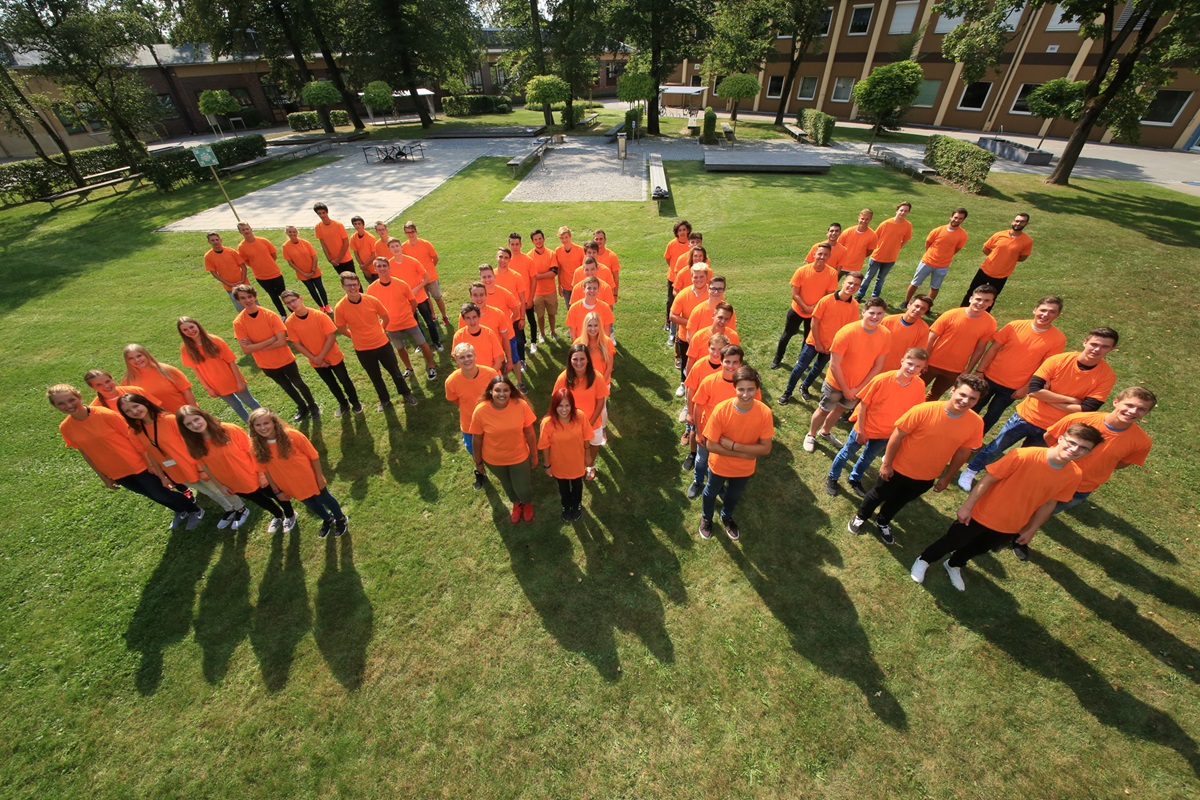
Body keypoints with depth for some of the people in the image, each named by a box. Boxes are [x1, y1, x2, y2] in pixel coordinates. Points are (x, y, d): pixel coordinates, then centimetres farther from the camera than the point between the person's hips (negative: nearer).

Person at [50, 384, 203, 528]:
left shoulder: (105, 414, -20)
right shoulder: (65, 428, -6)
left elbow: (133, 437, -14)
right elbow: (84, 452, 5)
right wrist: (103, 477, 9)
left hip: (137, 464, -5)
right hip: (115, 472, 5)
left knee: (160, 493, 5)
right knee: (154, 495, 19)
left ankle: (196, 511, 26)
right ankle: (182, 511, 42)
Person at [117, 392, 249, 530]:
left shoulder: (169, 419, -22)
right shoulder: (135, 431, -6)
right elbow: (149, 455, 4)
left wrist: (201, 467, -19)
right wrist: (162, 477, 8)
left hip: (192, 465, -5)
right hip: (175, 472, 5)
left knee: (217, 489, 12)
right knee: (208, 492, 22)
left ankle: (242, 509, 32)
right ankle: (229, 510, 43)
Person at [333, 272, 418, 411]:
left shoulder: (372, 300, -14)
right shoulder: (340, 308, -17)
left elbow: (386, 318, 3)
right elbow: (341, 329, -2)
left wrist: (378, 332, 11)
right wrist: (358, 336, 8)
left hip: (382, 343, 0)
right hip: (362, 349, 0)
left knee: (395, 371, 15)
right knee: (375, 377, 18)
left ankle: (406, 394, 36)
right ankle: (384, 400, 39)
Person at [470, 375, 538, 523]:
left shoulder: (521, 405, -25)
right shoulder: (480, 411, -26)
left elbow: (529, 433, -12)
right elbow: (476, 439, -12)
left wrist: (534, 455, -2)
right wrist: (478, 462, 0)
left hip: (519, 456, -1)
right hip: (493, 459, 1)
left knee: (522, 489, 16)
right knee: (507, 485, 28)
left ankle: (528, 503, 55)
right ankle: (516, 504, 63)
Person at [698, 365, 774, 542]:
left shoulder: (764, 413, -25)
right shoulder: (721, 410, -31)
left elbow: (766, 448, -21)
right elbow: (711, 445, -25)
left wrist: (734, 445, -30)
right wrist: (743, 454, -25)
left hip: (745, 468, 2)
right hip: (719, 465, -1)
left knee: (734, 496, 30)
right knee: (711, 493, 27)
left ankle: (726, 517, 62)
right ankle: (706, 517, 59)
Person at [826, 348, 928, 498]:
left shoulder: (920, 386, -17)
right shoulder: (882, 379, -27)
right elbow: (863, 405, -19)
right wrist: (860, 430, -14)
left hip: (887, 433, 4)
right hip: (865, 428, -3)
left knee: (868, 458, 26)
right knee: (846, 454, 16)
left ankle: (855, 479, 51)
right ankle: (832, 478, 39)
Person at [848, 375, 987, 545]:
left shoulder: (976, 424, -17)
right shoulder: (924, 410, -30)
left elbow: (962, 452, -2)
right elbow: (897, 436, -19)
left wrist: (946, 477, 6)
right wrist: (886, 463, -13)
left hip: (927, 477, 3)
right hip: (899, 468, -3)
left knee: (900, 501, 27)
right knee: (878, 496, 19)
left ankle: (883, 523, 54)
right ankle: (860, 517, 48)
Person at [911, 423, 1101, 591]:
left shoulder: (1074, 475, -13)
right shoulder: (1023, 456, -30)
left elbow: (1049, 503, 1)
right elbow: (988, 479, -21)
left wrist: (1031, 530, 9)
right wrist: (967, 506, -17)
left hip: (1010, 528, 5)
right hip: (982, 515, -5)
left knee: (979, 549, 28)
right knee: (951, 542, 14)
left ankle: (954, 566, 55)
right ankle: (923, 560, 40)